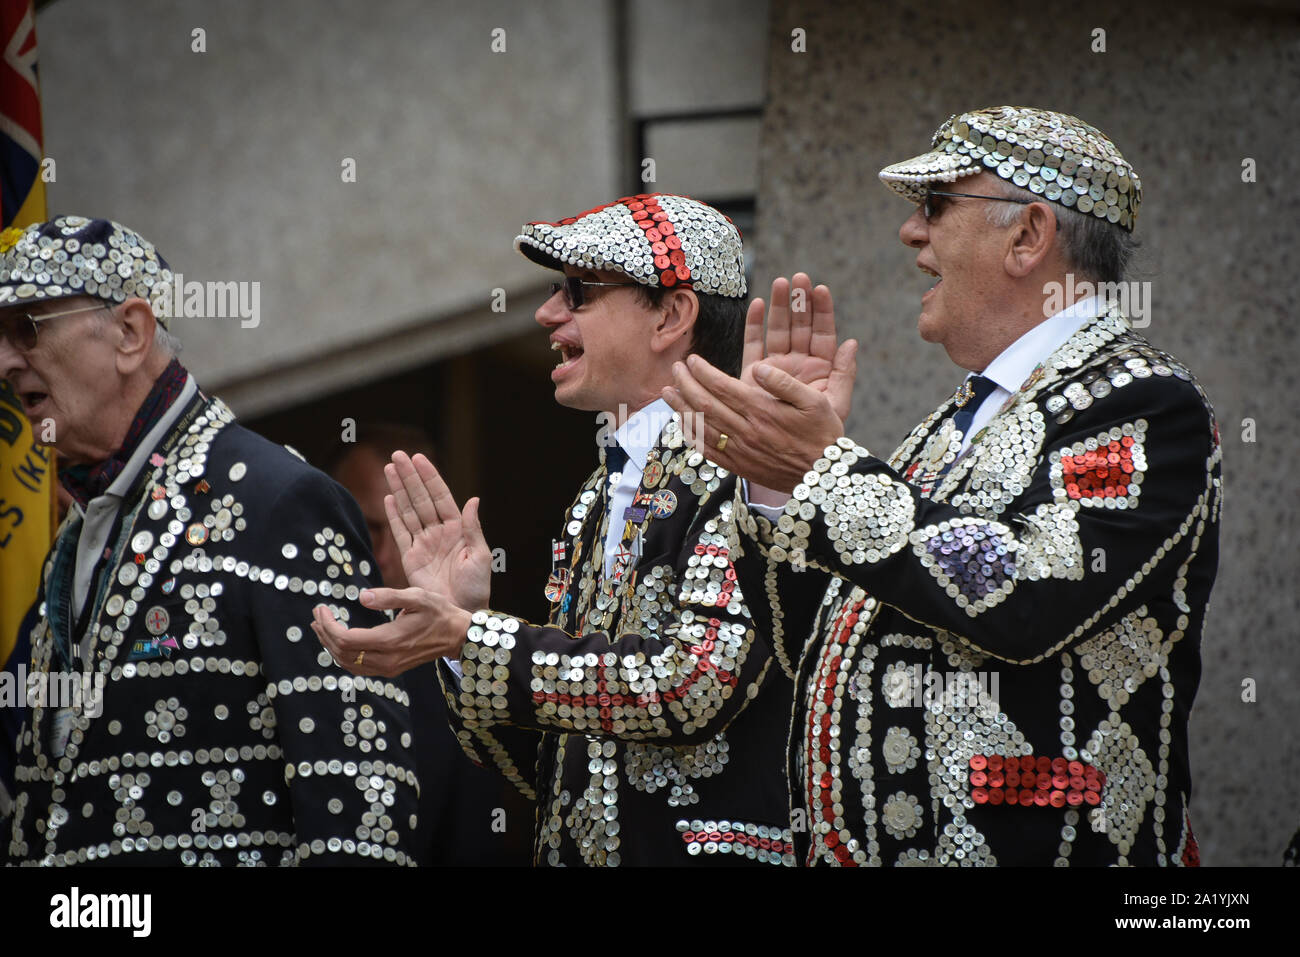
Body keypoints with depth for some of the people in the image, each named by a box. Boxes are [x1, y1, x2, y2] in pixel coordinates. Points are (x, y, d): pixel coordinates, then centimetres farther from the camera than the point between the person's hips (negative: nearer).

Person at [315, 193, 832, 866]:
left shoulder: (743, 467, -12)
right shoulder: (596, 502, 11)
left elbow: (697, 682, -24)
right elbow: (552, 774, 10)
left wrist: (466, 637, -20)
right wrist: (465, 614, -4)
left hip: (705, 850, -7)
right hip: (578, 854, 7)